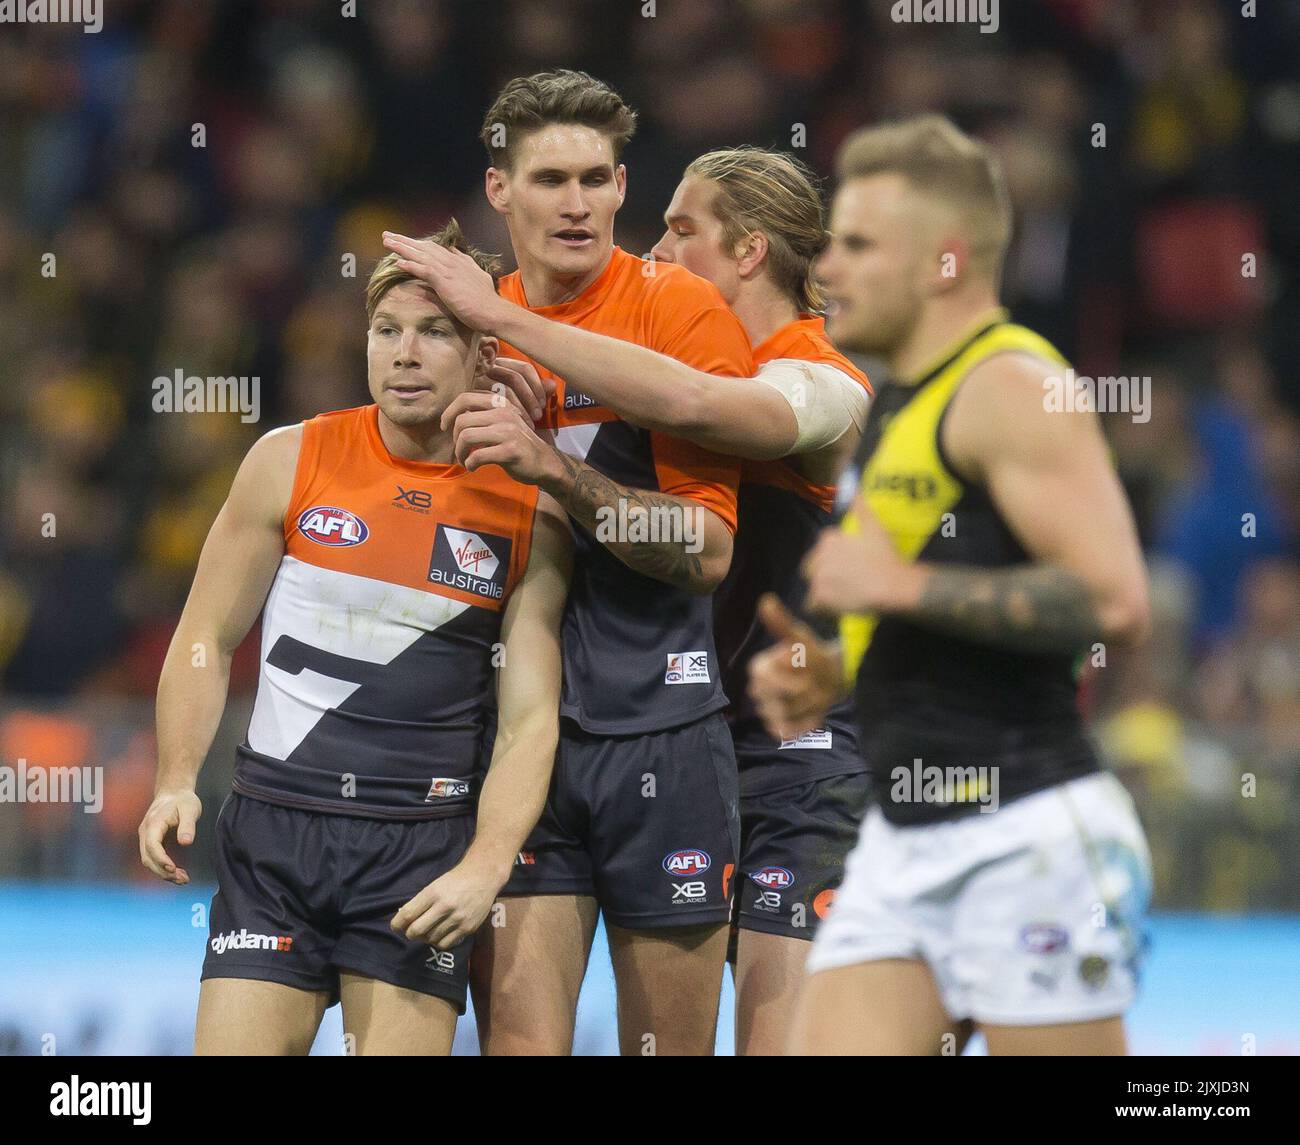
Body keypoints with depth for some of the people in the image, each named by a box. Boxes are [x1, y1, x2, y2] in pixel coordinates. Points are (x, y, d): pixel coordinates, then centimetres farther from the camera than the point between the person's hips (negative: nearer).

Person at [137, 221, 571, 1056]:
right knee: (232, 1045, -7)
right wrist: (176, 782, -7)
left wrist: (483, 869, -16)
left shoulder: (529, 512, 1)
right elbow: (206, 640, 9)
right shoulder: (291, 463, 3)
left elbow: (532, 714, -2)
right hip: (272, 831, 1)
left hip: (425, 852, 0)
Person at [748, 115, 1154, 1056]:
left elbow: (1113, 601, -24)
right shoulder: (901, 406, 19)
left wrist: (900, 585, -19)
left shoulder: (1010, 387, -11)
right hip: (903, 847, 9)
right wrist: (834, 676, 12)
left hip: (1030, 837, -9)